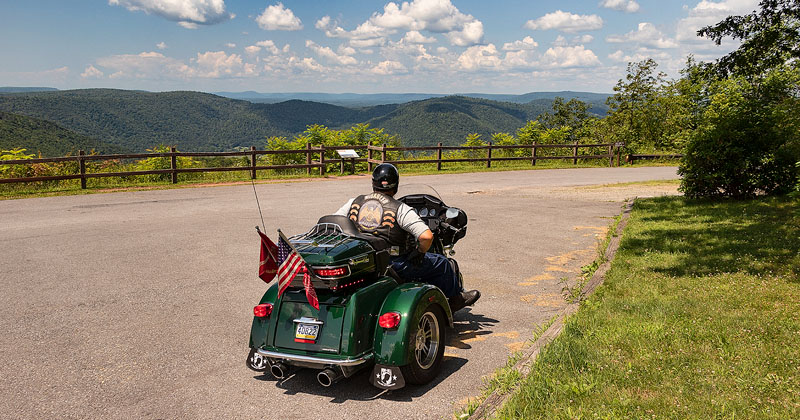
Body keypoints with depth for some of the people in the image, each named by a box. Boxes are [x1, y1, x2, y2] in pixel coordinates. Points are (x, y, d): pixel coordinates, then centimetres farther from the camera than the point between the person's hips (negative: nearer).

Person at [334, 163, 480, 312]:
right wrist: (420, 252, -5)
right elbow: (426, 237, -25)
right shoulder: (401, 209, -15)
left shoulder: (354, 203, -1)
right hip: (393, 264, -6)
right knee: (442, 264, 13)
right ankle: (456, 297, 33)